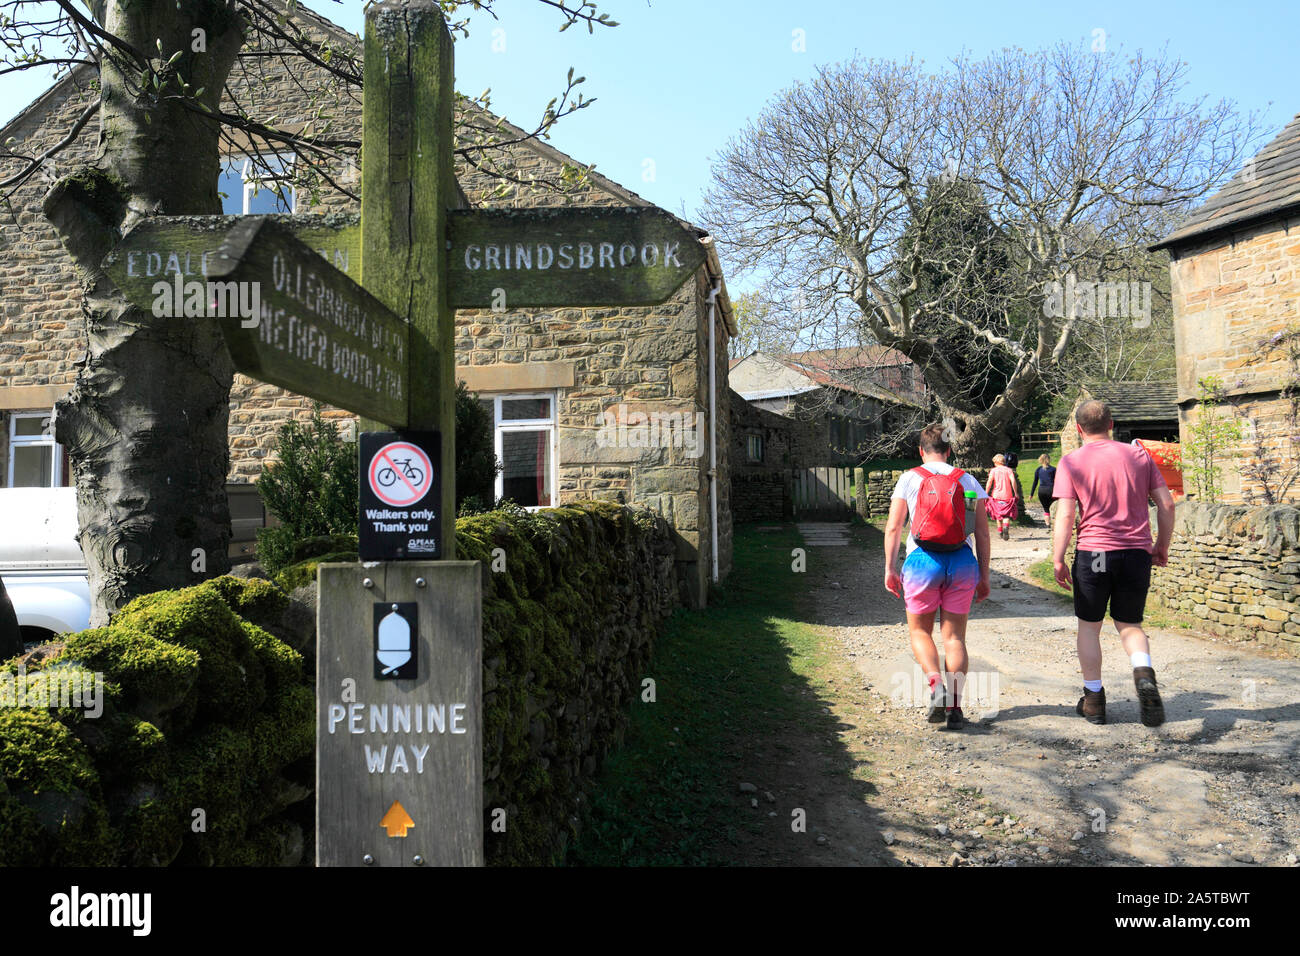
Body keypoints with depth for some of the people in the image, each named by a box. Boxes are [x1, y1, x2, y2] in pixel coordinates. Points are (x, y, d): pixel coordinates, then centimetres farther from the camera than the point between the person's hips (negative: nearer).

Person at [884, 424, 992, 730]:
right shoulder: (967, 480, 8)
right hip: (962, 562, 2)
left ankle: (935, 683, -10)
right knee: (954, 636, 10)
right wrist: (983, 576, 11)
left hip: (923, 561, -2)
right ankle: (954, 704, 3)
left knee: (919, 630, 14)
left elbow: (893, 527, -1)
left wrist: (890, 568, 5)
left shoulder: (910, 478, 3)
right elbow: (982, 533, 6)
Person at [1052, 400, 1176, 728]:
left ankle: (1093, 699, 18)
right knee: (1130, 625, 15)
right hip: (1137, 553, 3)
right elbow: (1167, 504, 5)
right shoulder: (1138, 456, 7)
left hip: (1094, 552, -2)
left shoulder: (1072, 461, -3)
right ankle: (1143, 673, -14)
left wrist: (1058, 559, -5)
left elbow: (1064, 516, -10)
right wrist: (1162, 547, 16)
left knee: (1089, 626, 13)